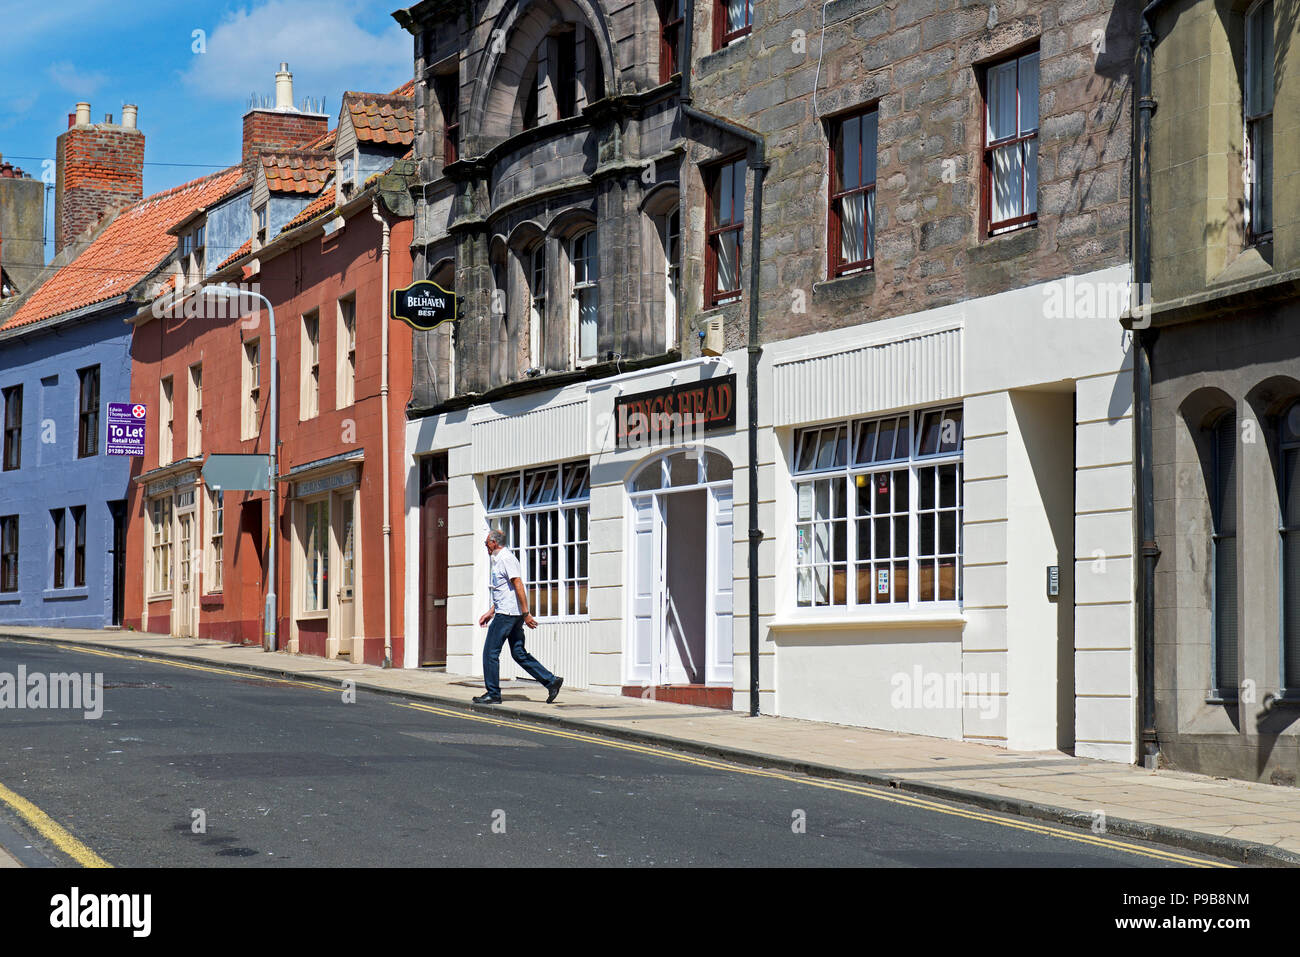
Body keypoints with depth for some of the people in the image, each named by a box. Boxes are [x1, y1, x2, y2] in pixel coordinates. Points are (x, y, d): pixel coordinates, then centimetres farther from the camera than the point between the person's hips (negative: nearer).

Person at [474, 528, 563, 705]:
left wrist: (526, 614, -21)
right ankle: (551, 681, 4)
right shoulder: (498, 559, 21)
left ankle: (493, 694, 0)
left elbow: (518, 585, -18)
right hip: (511, 614, 10)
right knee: (519, 654, 8)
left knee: (490, 652, -4)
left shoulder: (506, 558, -11)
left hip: (507, 614, -10)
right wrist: (490, 612, 26)